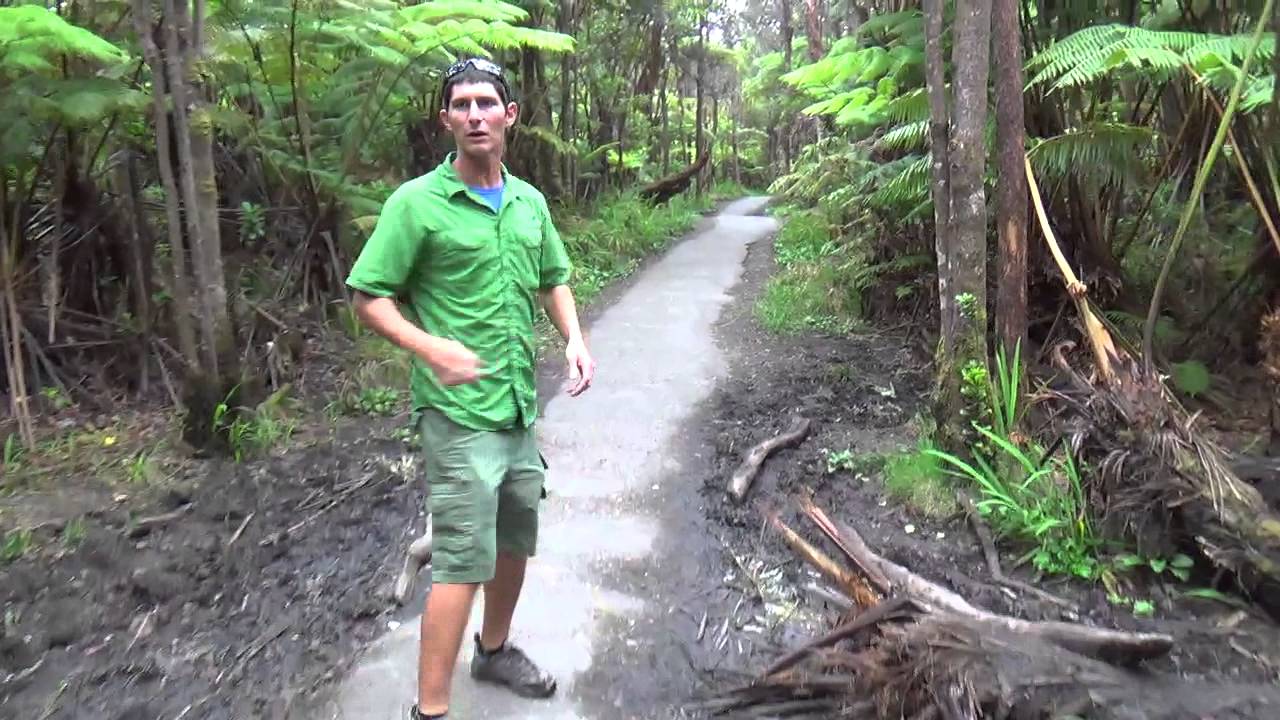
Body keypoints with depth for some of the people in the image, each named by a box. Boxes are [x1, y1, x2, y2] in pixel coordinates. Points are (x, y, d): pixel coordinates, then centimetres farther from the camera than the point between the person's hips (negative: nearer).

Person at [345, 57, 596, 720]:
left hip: (521, 408, 7)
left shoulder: (530, 201, 8)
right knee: (463, 560, -6)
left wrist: (574, 339, 1)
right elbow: (367, 297, -9)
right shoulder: (416, 203, -10)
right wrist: (431, 347, -26)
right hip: (460, 414, -7)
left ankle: (494, 650, 42)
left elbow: (553, 279, 20)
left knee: (516, 541, 19)